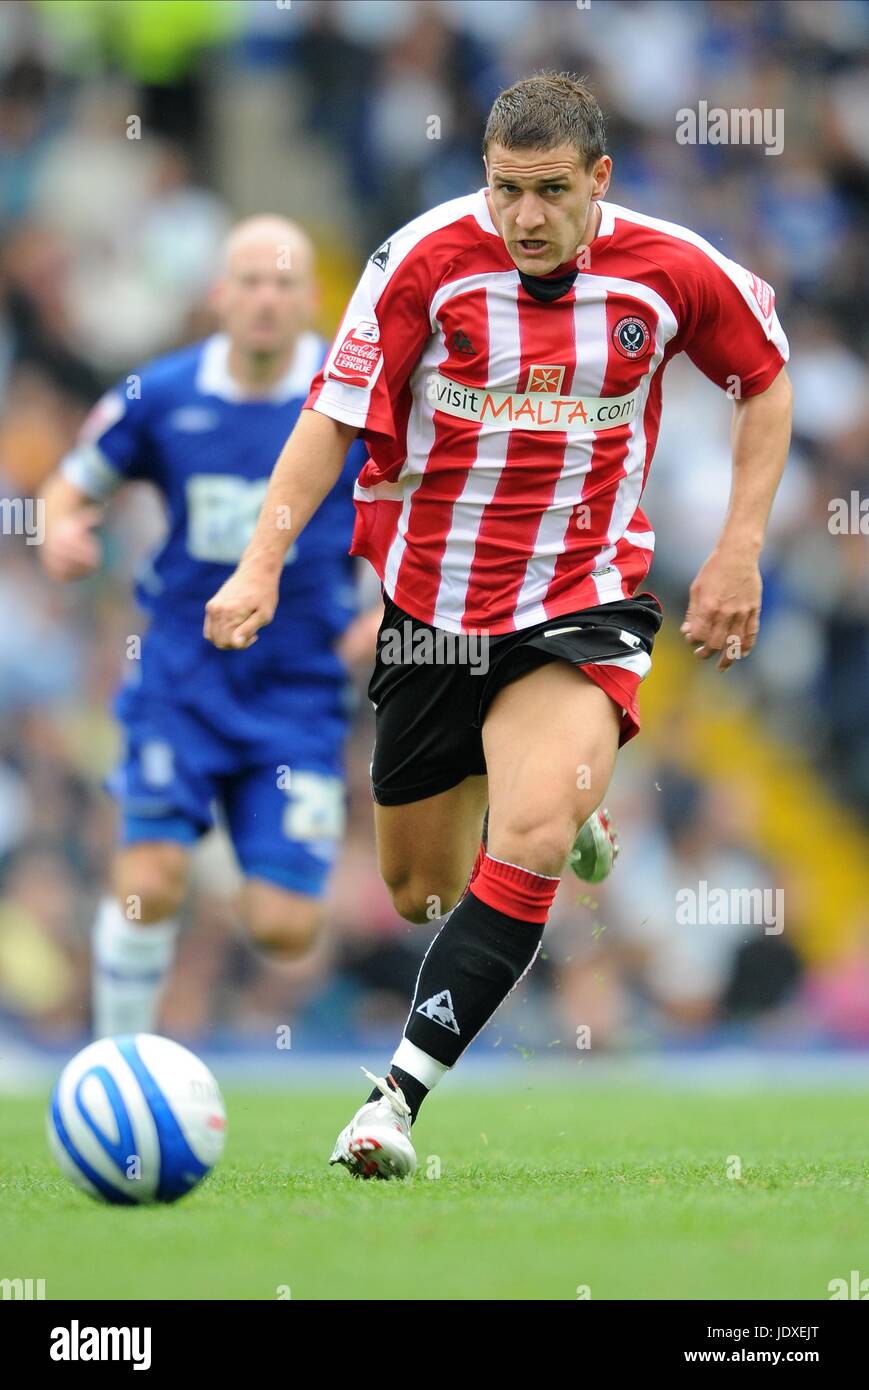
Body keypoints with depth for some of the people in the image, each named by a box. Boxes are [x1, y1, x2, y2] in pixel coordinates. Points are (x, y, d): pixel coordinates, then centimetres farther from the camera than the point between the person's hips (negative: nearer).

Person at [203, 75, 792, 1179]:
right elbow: (336, 413, -7)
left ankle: (398, 1096, -27)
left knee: (530, 837, -28)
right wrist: (260, 564, -17)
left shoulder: (671, 271, -8)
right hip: (429, 602, 2)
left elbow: (766, 379, 10)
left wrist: (739, 549, 3)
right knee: (420, 891, 12)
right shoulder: (427, 259, -13)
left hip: (584, 603, -2)